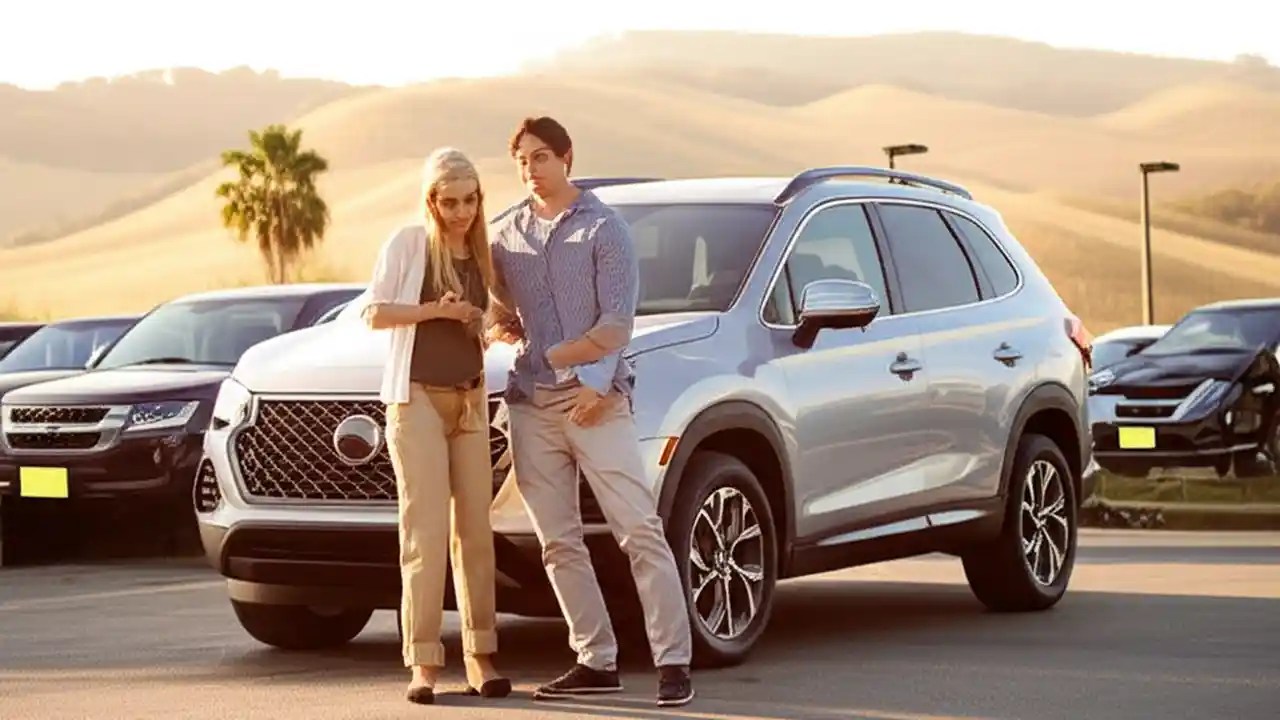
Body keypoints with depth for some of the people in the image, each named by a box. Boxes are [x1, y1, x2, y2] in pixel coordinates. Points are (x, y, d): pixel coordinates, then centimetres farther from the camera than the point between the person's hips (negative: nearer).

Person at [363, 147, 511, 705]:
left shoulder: (479, 255, 14)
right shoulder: (407, 244, -2)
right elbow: (374, 312, -6)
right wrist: (437, 311, -13)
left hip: (470, 400, 5)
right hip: (418, 398, -5)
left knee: (475, 531, 2)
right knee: (427, 533, -10)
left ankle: (480, 658, 6)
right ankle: (424, 664, -8)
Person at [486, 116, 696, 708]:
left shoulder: (602, 228, 1)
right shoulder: (504, 234, 14)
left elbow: (618, 321, -4)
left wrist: (597, 385, -15)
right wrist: (500, 325, 0)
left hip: (596, 400, -5)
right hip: (531, 405, 5)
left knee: (640, 531, -9)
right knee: (559, 543, 6)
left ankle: (673, 662, -10)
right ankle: (596, 662, 13)